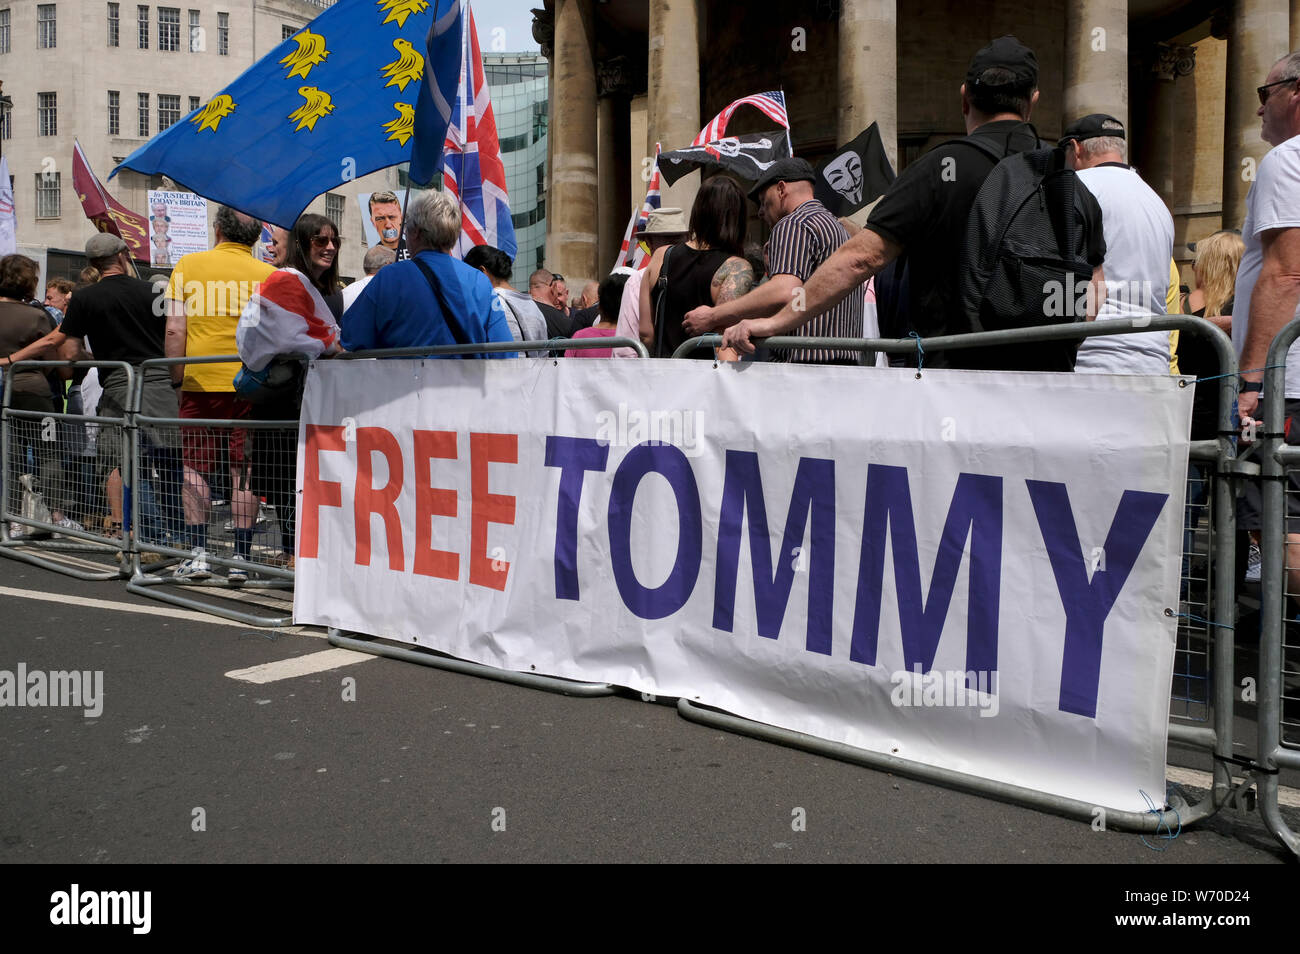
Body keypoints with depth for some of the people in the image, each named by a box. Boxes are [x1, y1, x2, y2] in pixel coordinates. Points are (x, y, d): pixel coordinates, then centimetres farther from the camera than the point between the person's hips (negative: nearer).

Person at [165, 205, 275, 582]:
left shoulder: (188, 265, 3)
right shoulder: (268, 274, 1)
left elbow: (174, 330, -2)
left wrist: (177, 380, 5)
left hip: (200, 381, 0)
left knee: (196, 468, 10)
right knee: (244, 471, 4)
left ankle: (197, 553, 8)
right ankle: (241, 558, 6)